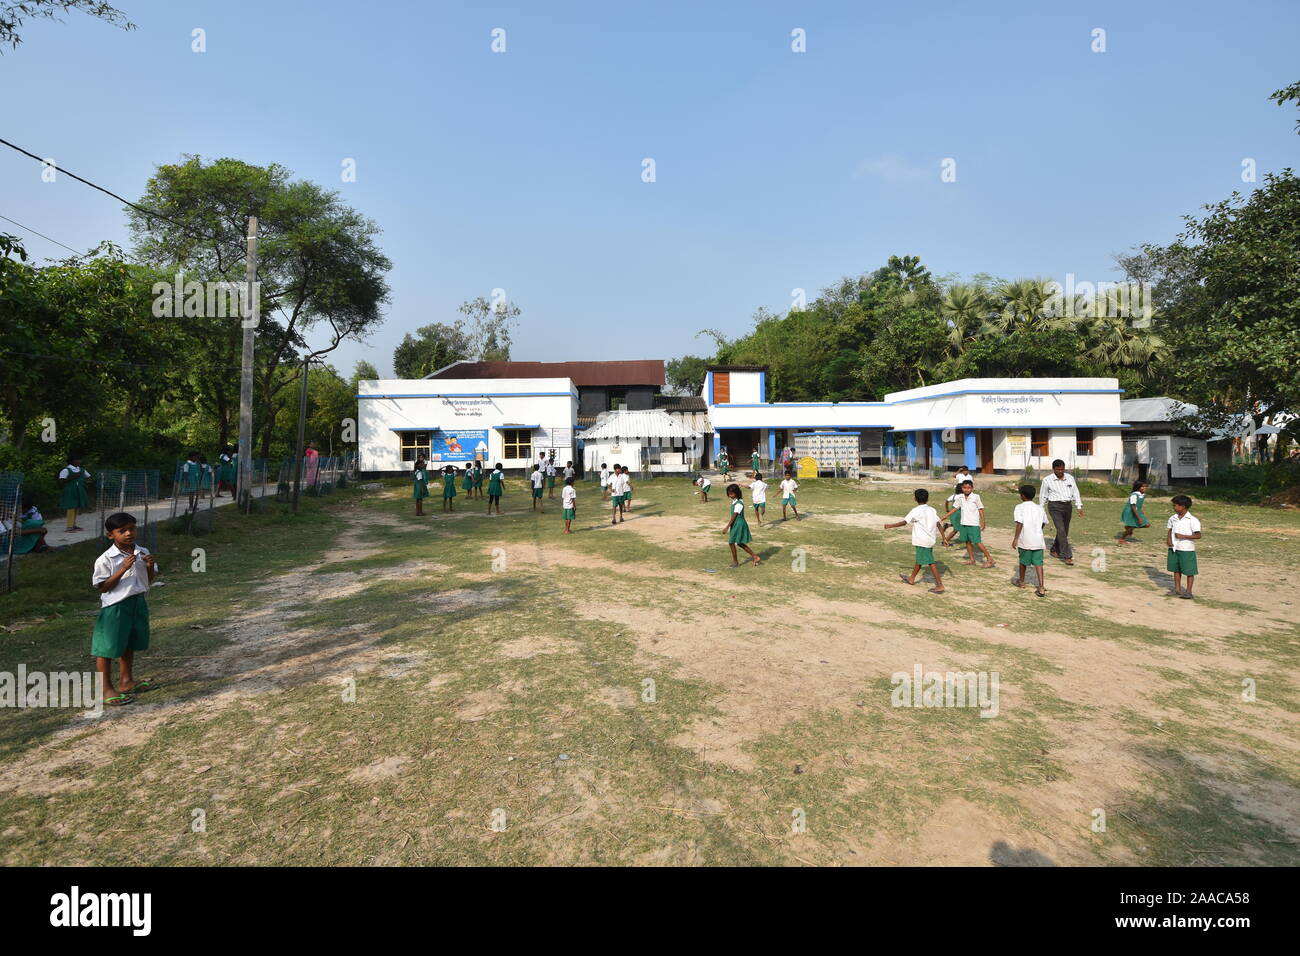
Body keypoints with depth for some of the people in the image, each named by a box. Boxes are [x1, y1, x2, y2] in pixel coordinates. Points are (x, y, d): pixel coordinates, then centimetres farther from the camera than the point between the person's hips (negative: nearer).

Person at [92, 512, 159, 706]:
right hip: (115, 607, -6)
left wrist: (150, 566, -10)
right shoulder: (106, 559, -14)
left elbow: (149, 581, 10)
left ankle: (126, 681, 35)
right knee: (107, 648, 3)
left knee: (129, 645, 20)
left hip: (138, 603, 6)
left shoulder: (142, 553, 2)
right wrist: (123, 569, -24)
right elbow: (103, 587, -14)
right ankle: (106, 689, 15)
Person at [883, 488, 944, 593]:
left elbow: (904, 522, -12)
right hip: (930, 539, 8)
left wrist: (890, 526, -2)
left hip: (922, 540, -8)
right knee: (919, 558, 22)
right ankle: (911, 578, 39)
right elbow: (938, 524, 2)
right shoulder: (932, 510, 6)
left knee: (930, 562, -6)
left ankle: (940, 586, -8)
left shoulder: (916, 511, -12)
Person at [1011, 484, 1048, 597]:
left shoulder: (1020, 507, -6)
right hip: (1038, 540, 3)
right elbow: (1044, 523, 17)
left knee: (1023, 561, 15)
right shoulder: (1039, 508, 9)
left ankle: (1021, 581, 34)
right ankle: (1041, 587, -9)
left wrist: (1015, 538, -16)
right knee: (1038, 563, 1)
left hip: (1025, 540, -3)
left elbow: (1019, 523, -16)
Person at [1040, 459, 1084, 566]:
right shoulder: (1047, 480, -4)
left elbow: (1075, 492, 8)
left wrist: (1079, 507, 0)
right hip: (1055, 506, -5)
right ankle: (1067, 556, -13)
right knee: (1061, 531, -14)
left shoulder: (1070, 478, 6)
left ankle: (1054, 550, 33)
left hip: (1067, 506, 5)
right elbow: (1043, 496, 4)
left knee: (1064, 531, 13)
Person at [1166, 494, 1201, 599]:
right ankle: (1177, 590, 23)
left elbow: (1198, 535, -13)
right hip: (1174, 548, 6)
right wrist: (1168, 540, -2)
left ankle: (1188, 592, 11)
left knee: (1189, 571, 2)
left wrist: (1184, 536, -23)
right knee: (1176, 569, 13)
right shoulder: (1173, 518, 5)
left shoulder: (1193, 520, -12)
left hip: (1187, 549, -5)